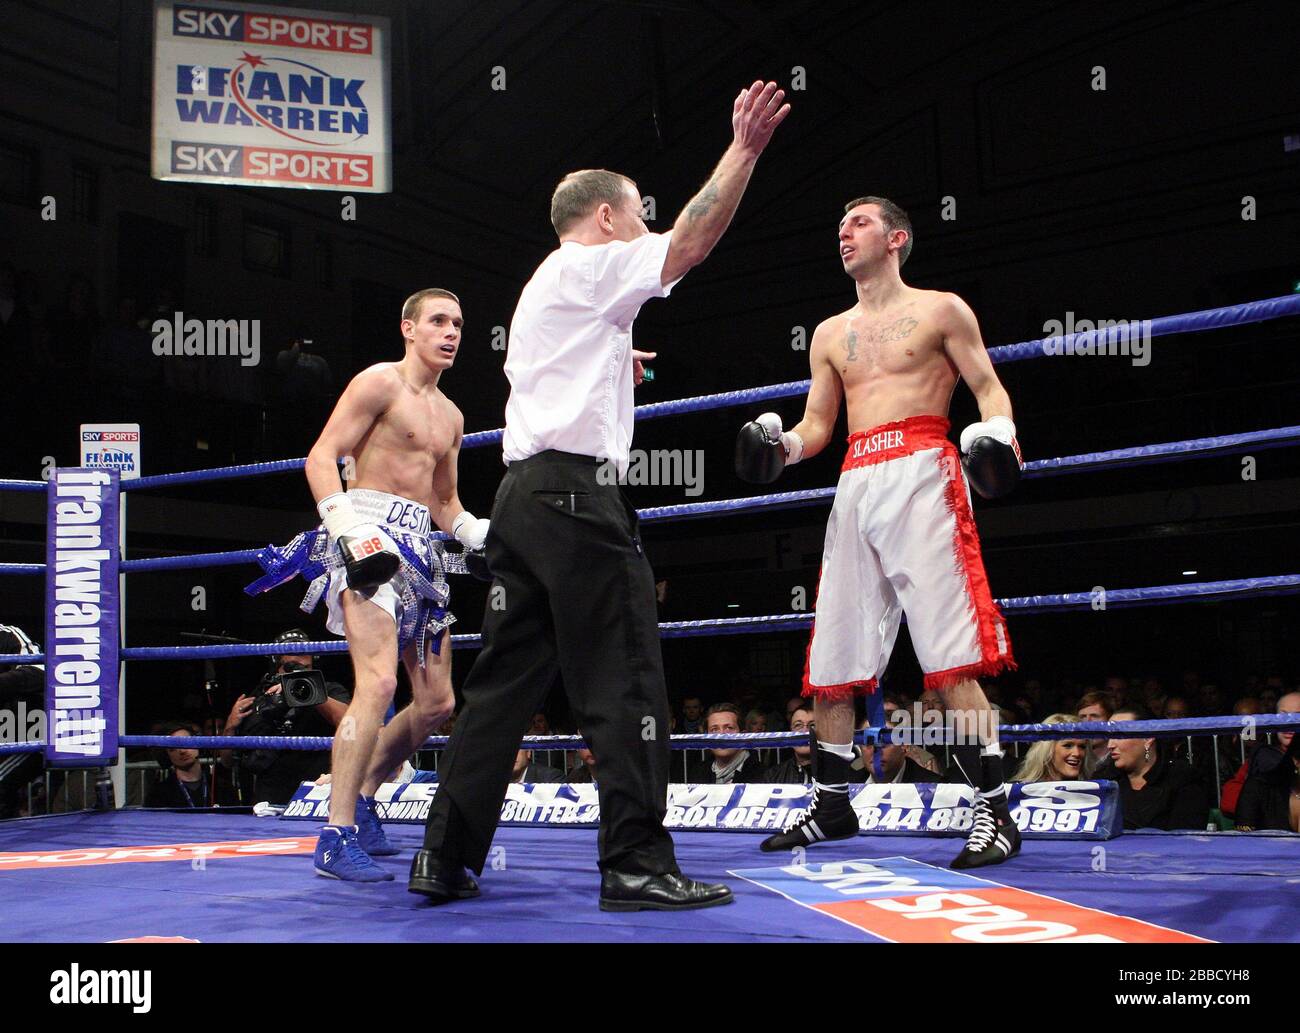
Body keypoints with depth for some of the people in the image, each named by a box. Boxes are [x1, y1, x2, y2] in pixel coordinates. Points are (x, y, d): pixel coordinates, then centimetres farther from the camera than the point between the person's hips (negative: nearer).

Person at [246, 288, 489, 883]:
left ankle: (361, 795, 24)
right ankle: (338, 837, -19)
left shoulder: (450, 416, 21)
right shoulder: (379, 383, -2)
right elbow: (320, 458, -10)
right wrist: (350, 528, -23)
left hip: (420, 547, 9)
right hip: (368, 537, -8)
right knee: (378, 683, -23)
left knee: (437, 703, 6)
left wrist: (490, 539, 10)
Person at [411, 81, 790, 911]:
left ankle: (445, 857, 10)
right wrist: (745, 148, -7)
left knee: (507, 678, 9)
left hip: (526, 492, 10)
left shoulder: (543, 287, 28)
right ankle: (637, 865, -6)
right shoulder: (590, 265, 0)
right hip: (577, 492, -10)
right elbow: (693, 241, -9)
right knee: (626, 679, -7)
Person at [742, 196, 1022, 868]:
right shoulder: (829, 334, 23)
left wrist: (999, 431, -17)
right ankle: (831, 804, 18)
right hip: (855, 485, 6)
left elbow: (988, 388, 5)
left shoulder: (941, 310, 10)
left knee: (952, 658, -14)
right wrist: (782, 446, -1)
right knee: (831, 658, 5)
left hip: (921, 472, -5)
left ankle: (994, 812, -10)